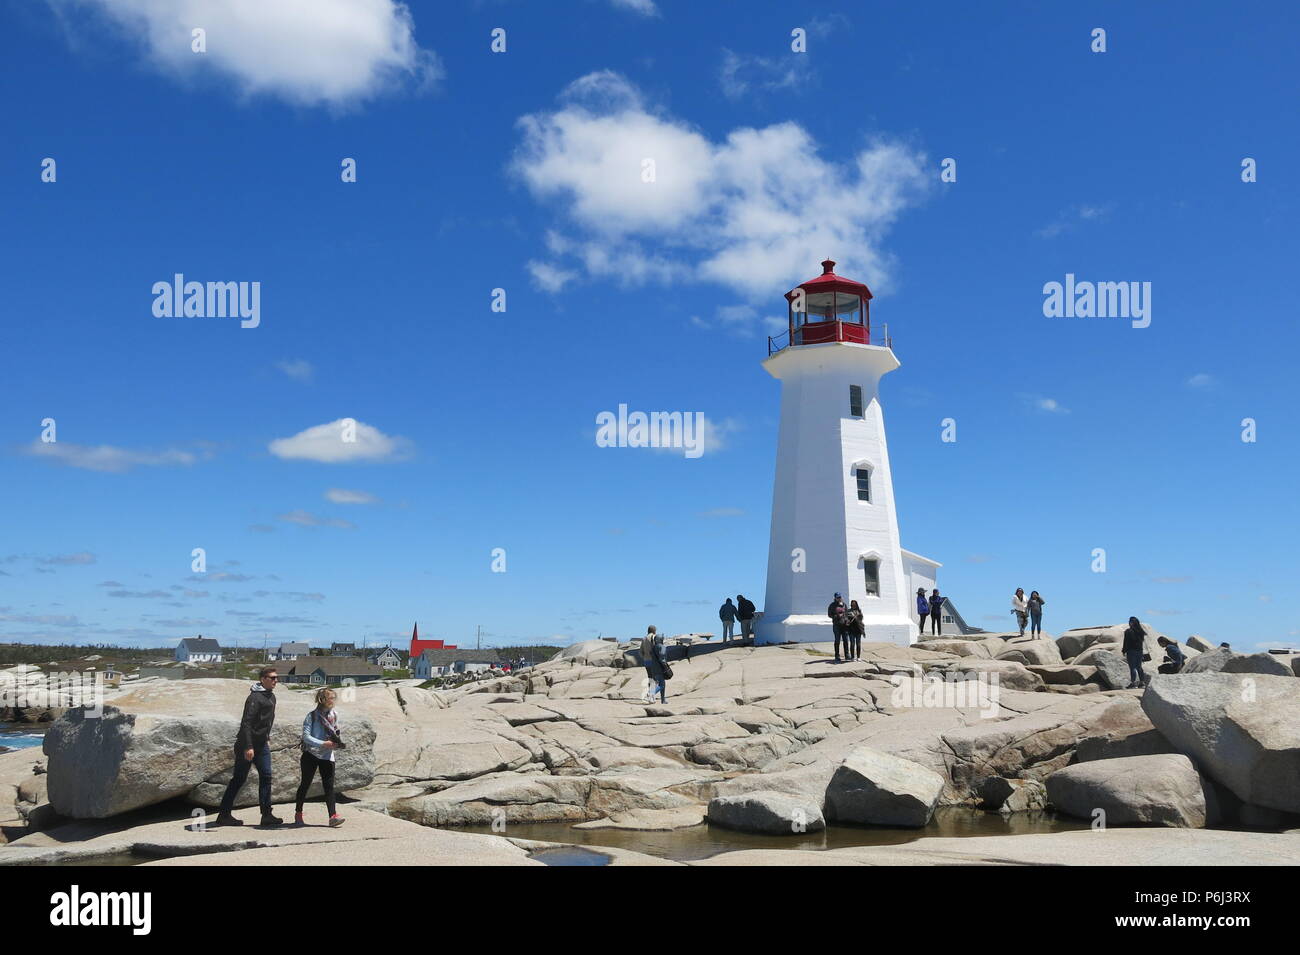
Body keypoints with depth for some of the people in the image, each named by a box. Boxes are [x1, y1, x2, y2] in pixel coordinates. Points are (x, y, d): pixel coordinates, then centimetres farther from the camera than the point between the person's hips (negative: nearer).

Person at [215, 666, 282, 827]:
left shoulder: (271, 696, 12)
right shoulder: (255, 697, -17)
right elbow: (246, 722, -22)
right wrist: (248, 747, -25)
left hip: (261, 744, 8)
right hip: (247, 744, -8)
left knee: (266, 776, 1)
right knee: (239, 779, 0)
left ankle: (267, 814, 2)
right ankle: (224, 814, 10)